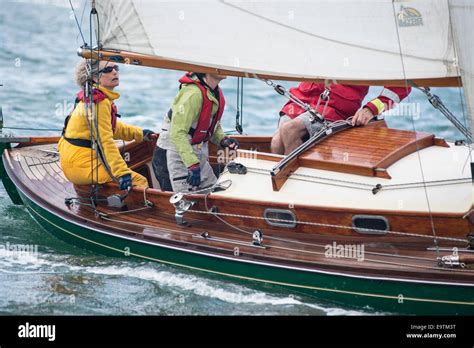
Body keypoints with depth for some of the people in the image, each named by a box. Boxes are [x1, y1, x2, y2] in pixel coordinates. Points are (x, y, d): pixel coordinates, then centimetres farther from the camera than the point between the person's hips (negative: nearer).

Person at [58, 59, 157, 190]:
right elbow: (106, 141, -24)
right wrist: (122, 174, -27)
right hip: (83, 164, -11)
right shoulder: (98, 102, -18)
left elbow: (113, 127, 31)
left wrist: (140, 133, 33)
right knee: (140, 181, -15)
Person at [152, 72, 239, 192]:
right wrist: (193, 165, -35)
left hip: (197, 156, 9)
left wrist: (223, 140, -1)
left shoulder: (216, 92, 4)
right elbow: (178, 133, -31)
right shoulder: (193, 93, -26)